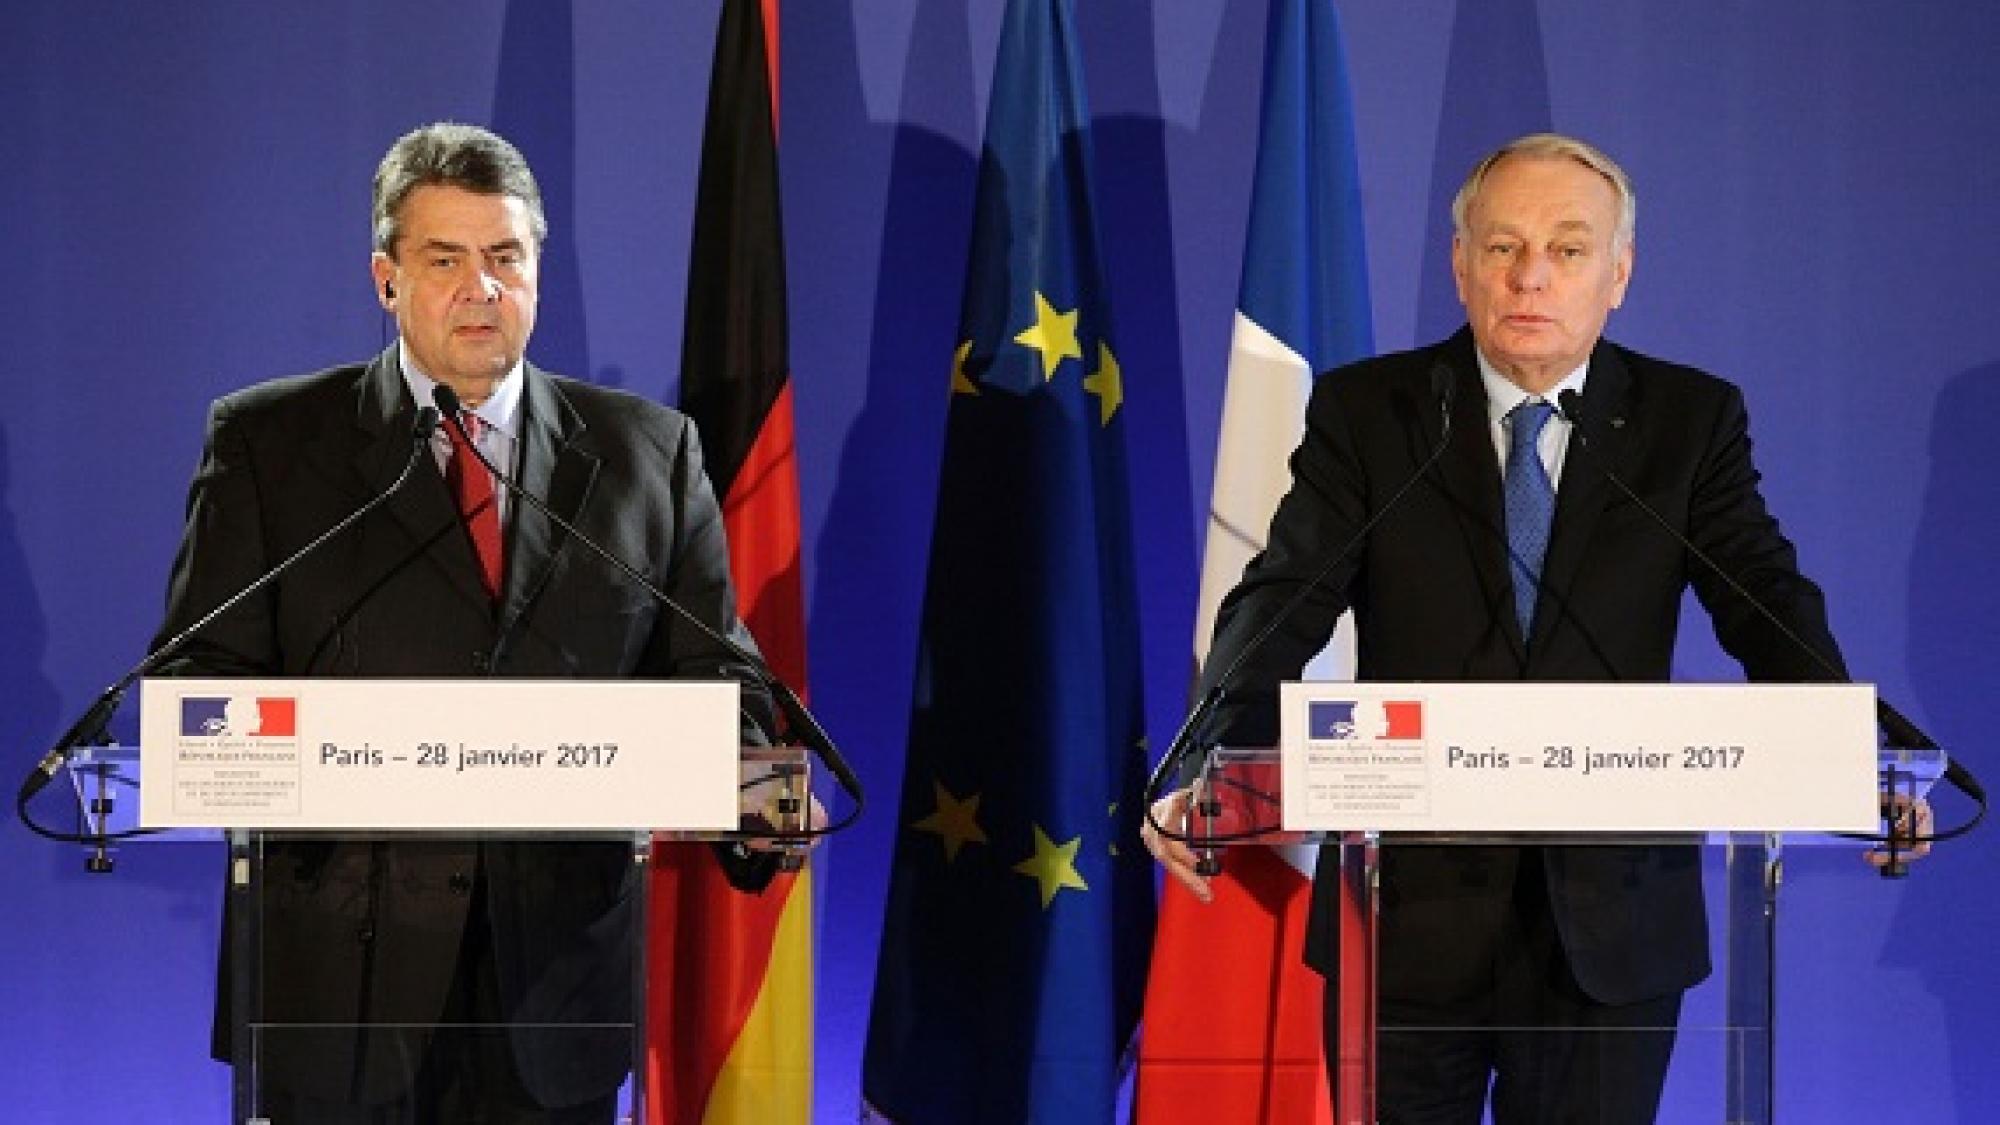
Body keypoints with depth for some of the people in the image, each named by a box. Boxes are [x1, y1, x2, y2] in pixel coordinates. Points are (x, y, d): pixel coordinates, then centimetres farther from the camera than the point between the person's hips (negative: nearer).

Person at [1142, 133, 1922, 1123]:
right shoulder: (1363, 411, 2)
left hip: (1611, 926, 1)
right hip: (1411, 913, 0)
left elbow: (1767, 602, -7)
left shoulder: (1692, 420, 5)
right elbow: (1282, 599, -9)